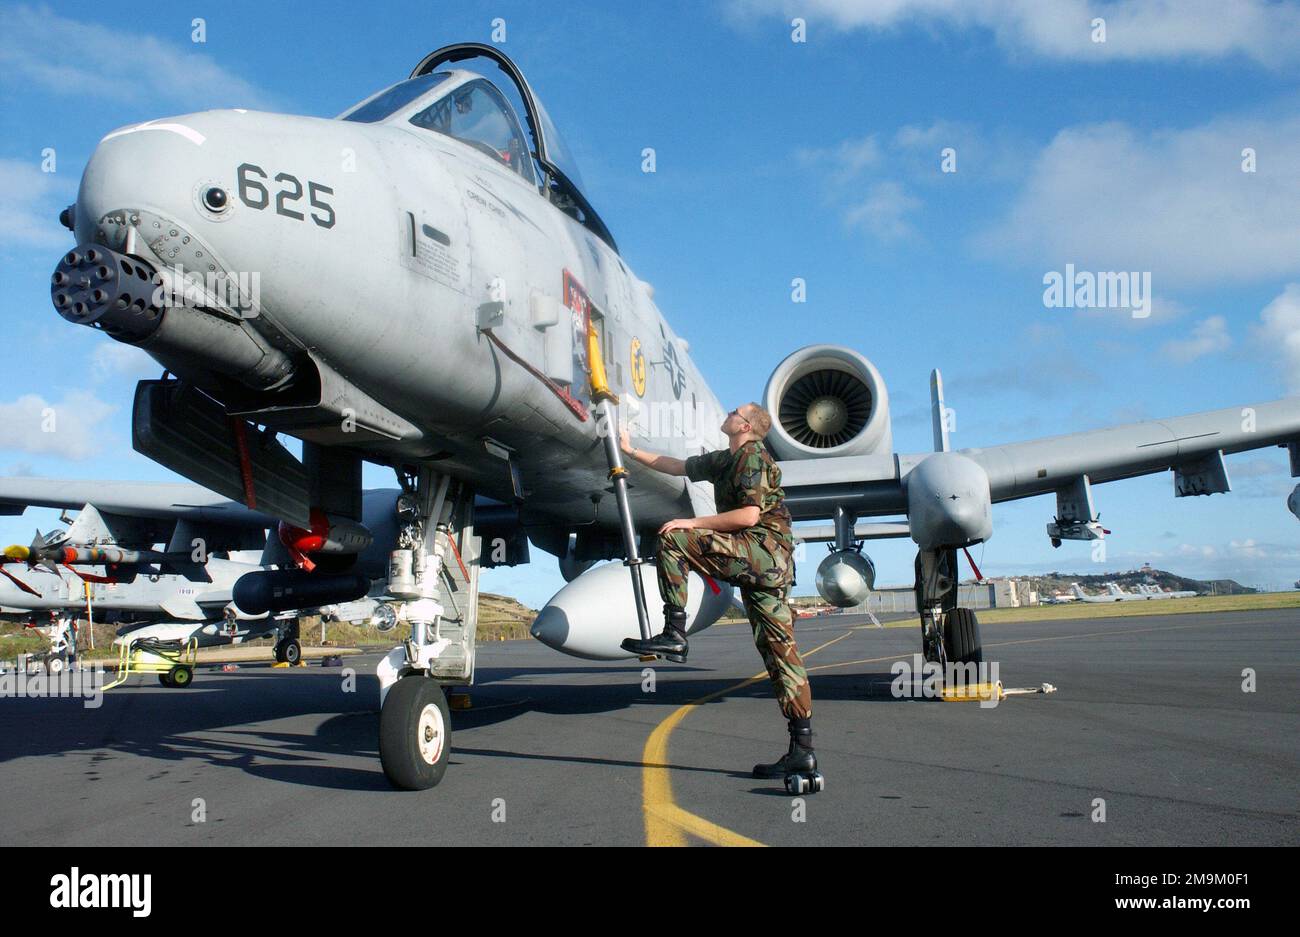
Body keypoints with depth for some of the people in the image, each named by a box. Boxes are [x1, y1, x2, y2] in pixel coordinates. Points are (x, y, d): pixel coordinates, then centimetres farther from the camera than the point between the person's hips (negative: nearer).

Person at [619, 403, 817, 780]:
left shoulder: (753, 457, -4)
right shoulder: (725, 460, 23)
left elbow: (749, 515, -16)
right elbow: (678, 466, 32)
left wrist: (693, 523, -14)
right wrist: (631, 451, 35)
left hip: (763, 549, -9)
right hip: (771, 565, 9)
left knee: (673, 539, -14)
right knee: (779, 650, 3)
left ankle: (674, 635, -14)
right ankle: (802, 750, 2)